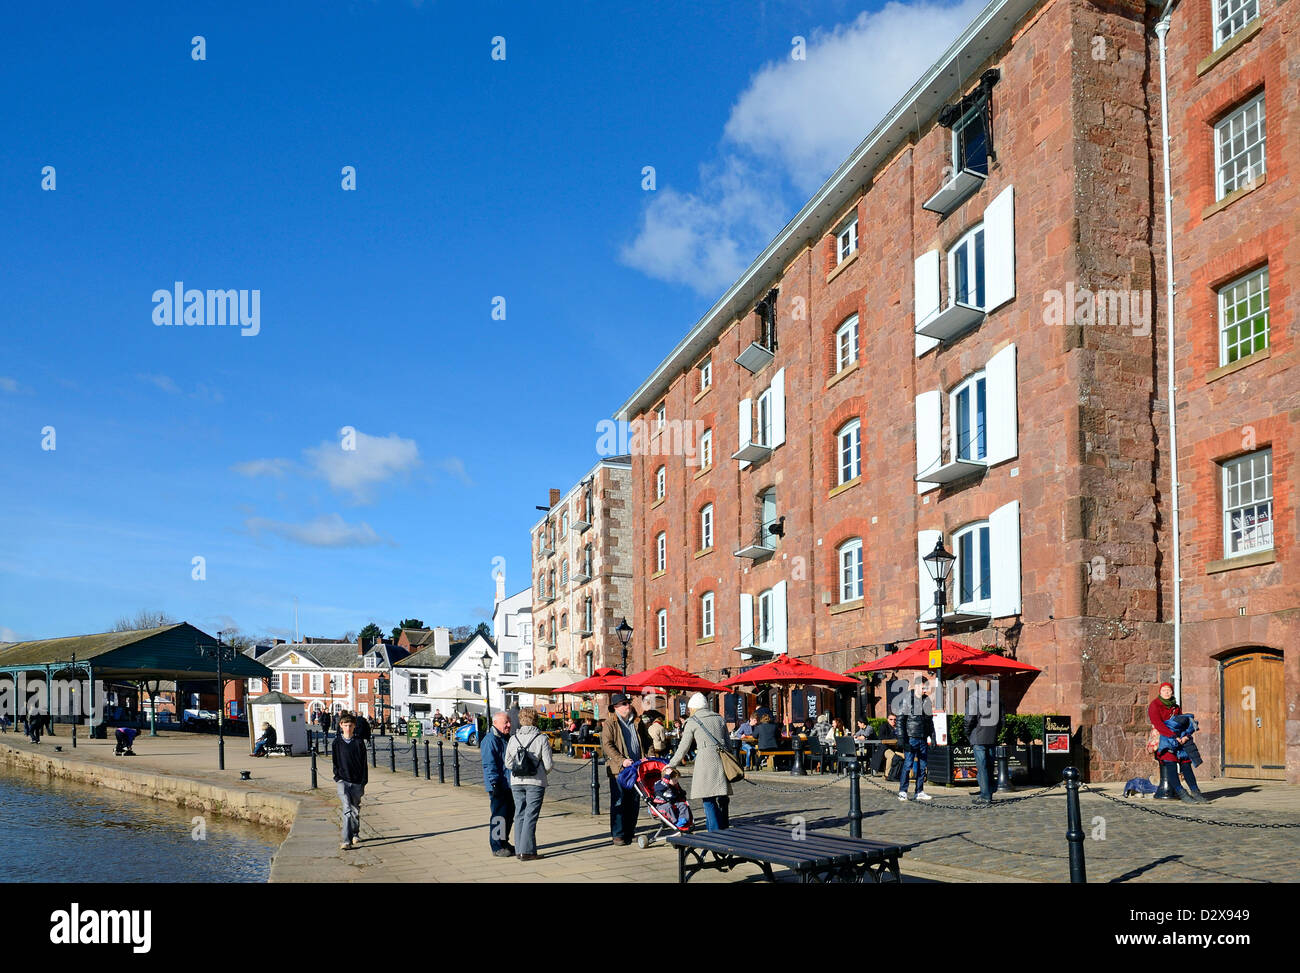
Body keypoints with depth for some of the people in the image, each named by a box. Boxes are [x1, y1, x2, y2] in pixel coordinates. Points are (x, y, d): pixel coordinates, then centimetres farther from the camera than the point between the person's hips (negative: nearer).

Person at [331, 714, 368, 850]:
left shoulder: (359, 743, 3)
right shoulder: (337, 742, 3)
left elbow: (364, 764, 5)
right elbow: (335, 762, 9)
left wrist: (363, 782, 0)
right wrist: (337, 777, -2)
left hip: (357, 781, 1)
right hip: (343, 781, -1)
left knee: (356, 809, 11)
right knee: (347, 810, -14)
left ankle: (355, 834, 32)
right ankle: (346, 841, -19)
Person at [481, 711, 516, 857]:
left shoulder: (507, 738, 16)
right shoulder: (490, 740, -14)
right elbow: (489, 765, -18)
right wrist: (494, 784, -22)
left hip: (509, 785, 9)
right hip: (498, 787, -9)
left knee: (509, 814, 14)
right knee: (499, 816, -5)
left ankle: (504, 842, 27)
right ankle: (497, 847, 2)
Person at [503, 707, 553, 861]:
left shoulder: (513, 739, 2)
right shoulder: (541, 738, -8)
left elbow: (508, 763, 4)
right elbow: (548, 764, -10)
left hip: (516, 783, 4)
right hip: (535, 782, -4)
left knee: (519, 815, 11)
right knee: (530, 816, -1)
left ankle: (520, 850, 12)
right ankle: (527, 851, -4)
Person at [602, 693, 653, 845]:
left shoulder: (637, 722, 14)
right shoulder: (609, 723, -3)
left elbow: (647, 741, 21)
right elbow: (607, 745, -11)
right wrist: (622, 761, -19)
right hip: (618, 769, -5)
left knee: (634, 802, 9)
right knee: (619, 802, -4)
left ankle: (630, 831, 19)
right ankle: (617, 834, 2)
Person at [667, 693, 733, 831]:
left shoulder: (692, 722, 4)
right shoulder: (719, 718, 18)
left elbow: (683, 747, 6)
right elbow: (727, 741, 18)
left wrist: (671, 764, 17)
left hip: (706, 758, -5)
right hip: (722, 758, 6)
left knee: (709, 800, -5)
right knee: (723, 798, 11)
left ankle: (715, 832, -11)